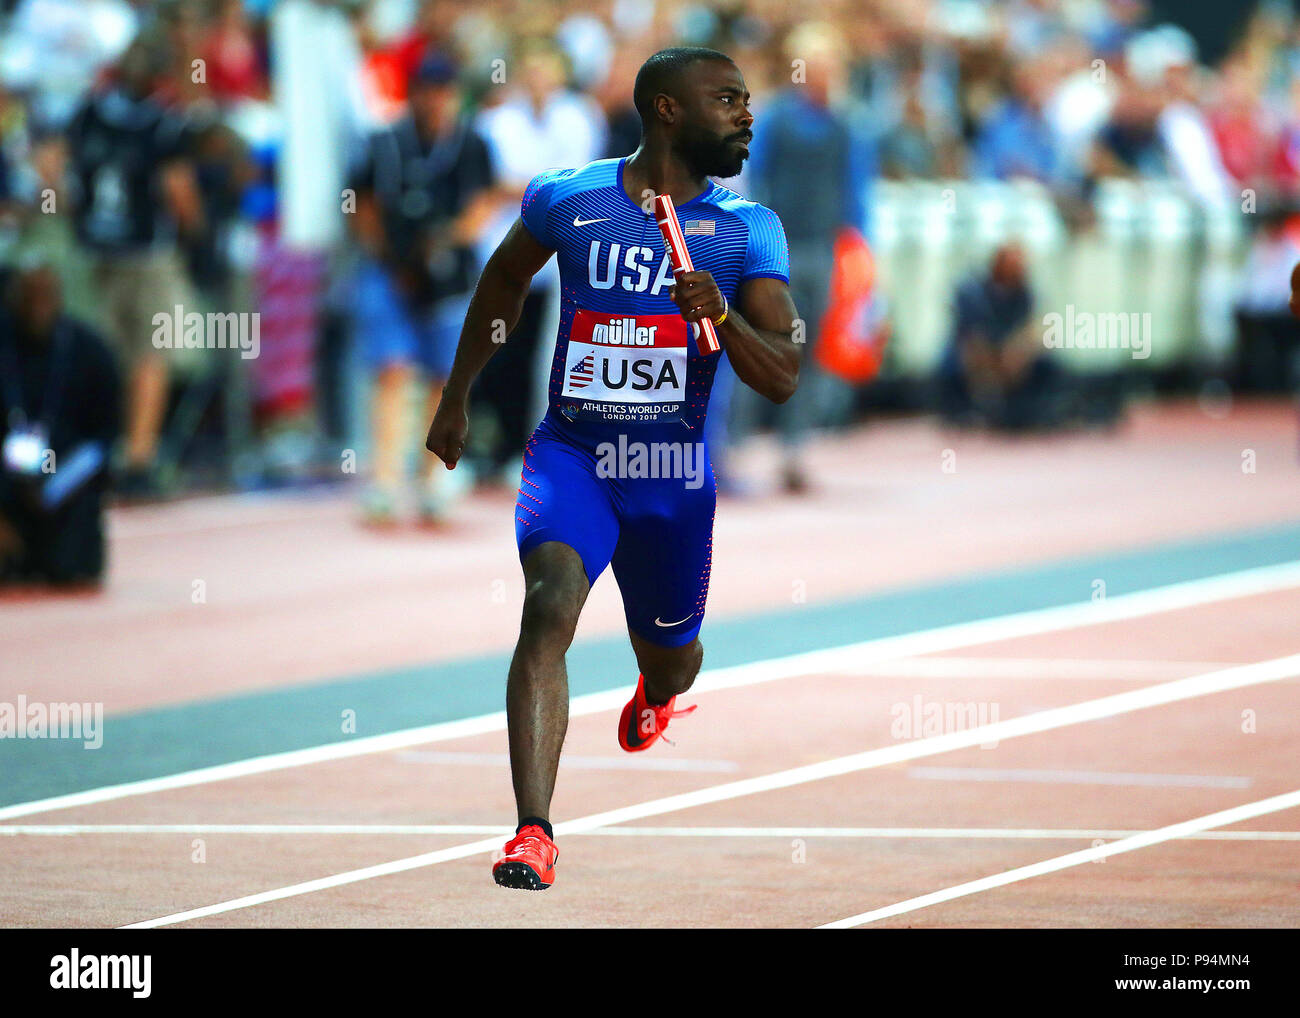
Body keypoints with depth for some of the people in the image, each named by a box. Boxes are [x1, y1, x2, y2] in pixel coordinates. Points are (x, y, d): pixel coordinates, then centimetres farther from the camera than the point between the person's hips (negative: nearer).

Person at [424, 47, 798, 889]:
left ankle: (657, 695, 60)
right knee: (550, 606, -26)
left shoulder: (749, 231, -3)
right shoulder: (567, 199, -2)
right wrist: (458, 395, 23)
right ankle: (535, 834, -33)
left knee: (669, 653, 18)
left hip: (675, 473, 2)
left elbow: (783, 380, -9)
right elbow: (504, 279, 19)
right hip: (571, 451, -2)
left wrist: (724, 318, -28)